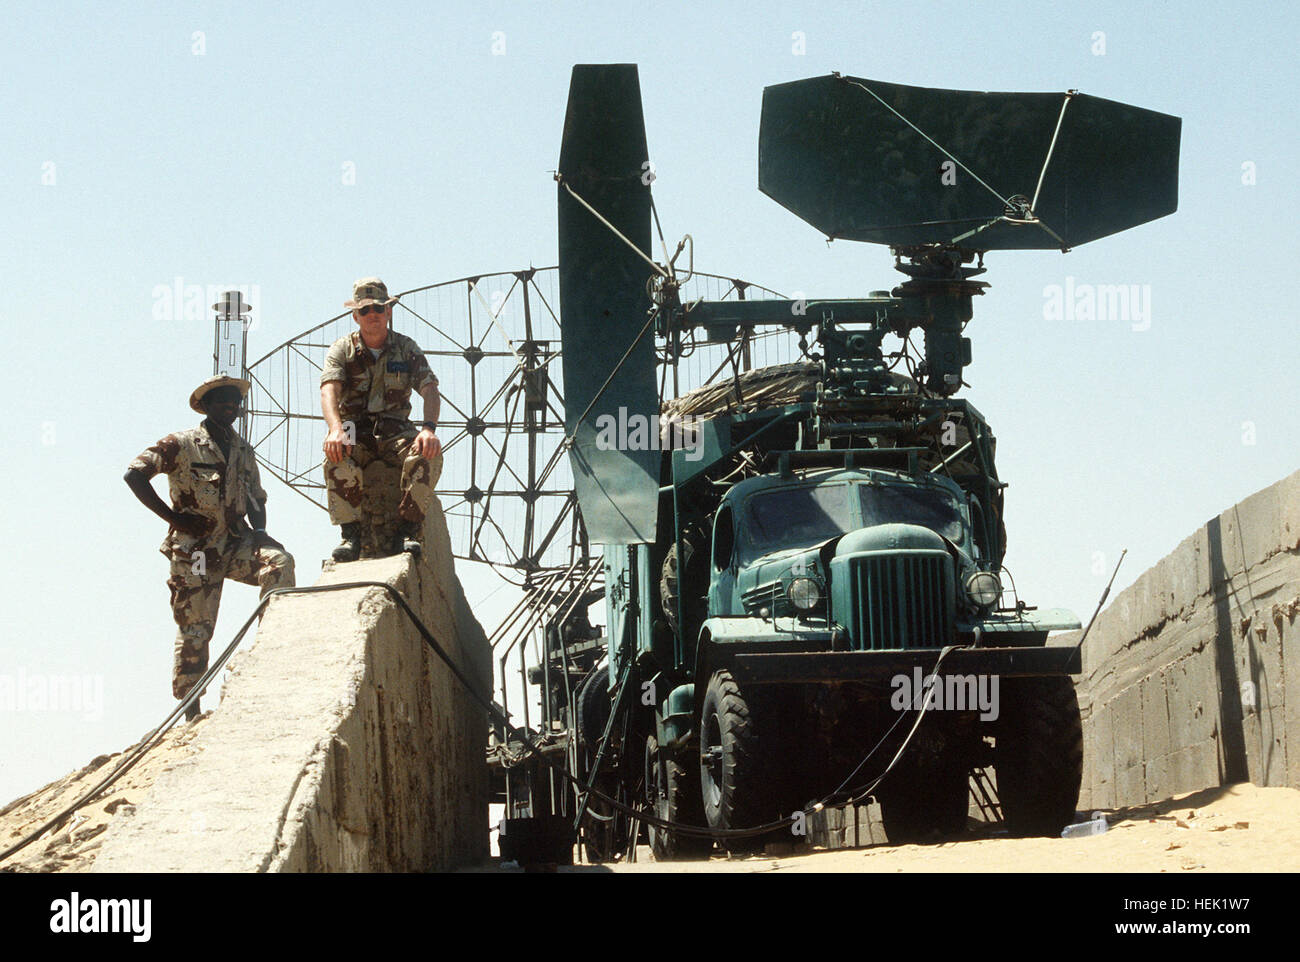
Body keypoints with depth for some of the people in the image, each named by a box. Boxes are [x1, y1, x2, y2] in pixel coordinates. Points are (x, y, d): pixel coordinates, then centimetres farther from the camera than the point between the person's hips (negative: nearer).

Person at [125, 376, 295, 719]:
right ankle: (190, 709, 9)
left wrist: (260, 530, 2)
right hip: (194, 550, -4)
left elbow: (256, 499, 24)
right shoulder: (183, 444, -3)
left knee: (279, 561, -27)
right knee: (194, 630, -1)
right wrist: (173, 517, -12)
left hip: (235, 543, 4)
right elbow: (134, 474, -9)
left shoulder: (244, 450, 15)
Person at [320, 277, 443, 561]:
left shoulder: (407, 348, 8)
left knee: (428, 453, -32)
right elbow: (329, 390, -13)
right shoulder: (342, 349, 4)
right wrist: (336, 428, -35)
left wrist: (429, 428, -26)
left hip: (395, 432, 1)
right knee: (336, 455, -36)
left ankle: (407, 530, -25)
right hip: (355, 430, -1)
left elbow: (430, 390, -4)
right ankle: (350, 533, -28)